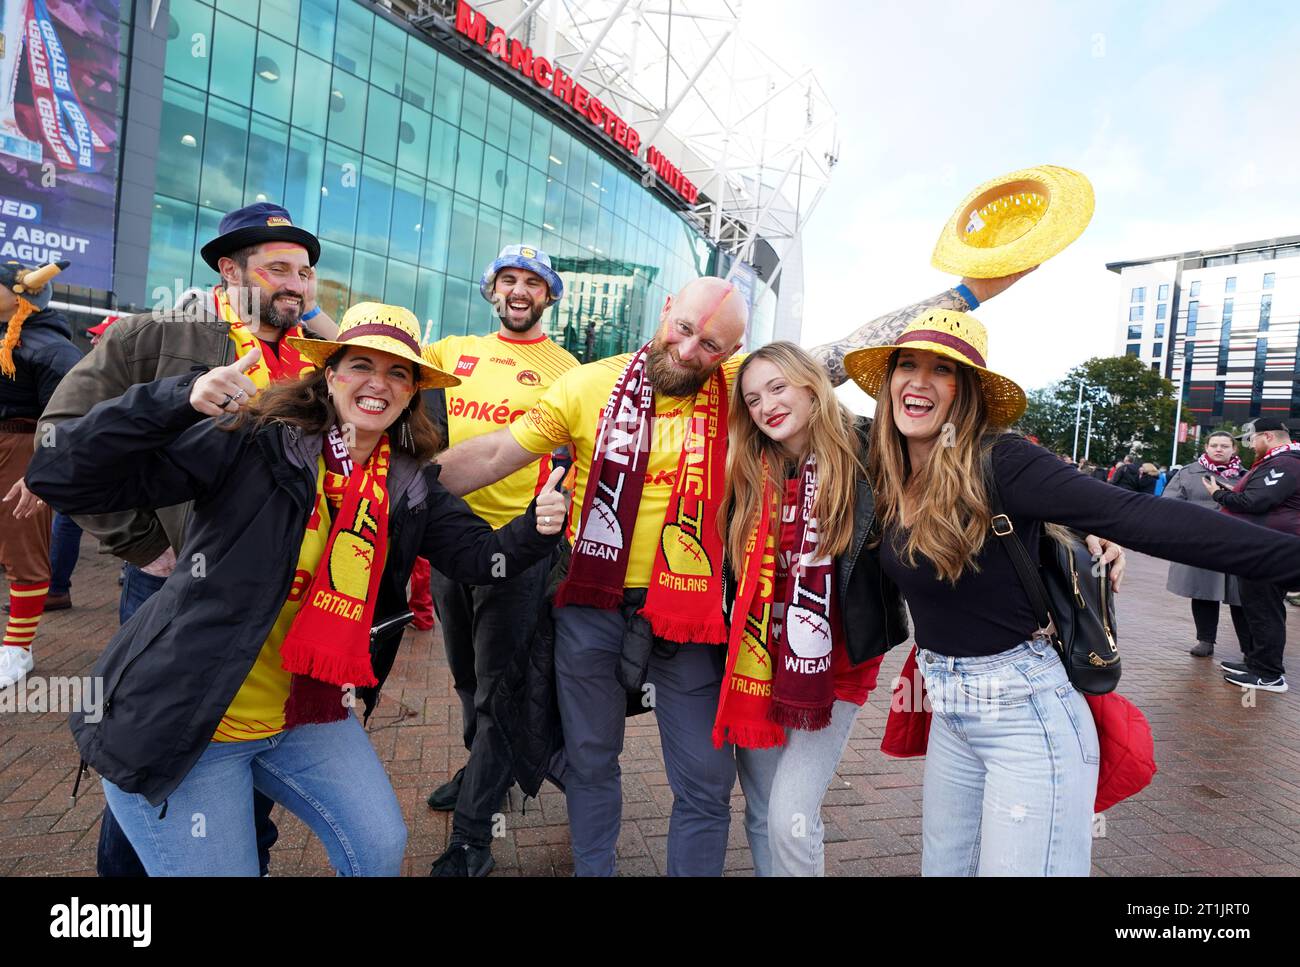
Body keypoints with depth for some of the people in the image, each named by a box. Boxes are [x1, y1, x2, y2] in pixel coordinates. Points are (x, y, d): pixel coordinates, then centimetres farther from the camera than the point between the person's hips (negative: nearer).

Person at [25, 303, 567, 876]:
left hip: (302, 716, 5)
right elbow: (60, 480, -20)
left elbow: (478, 553, -3)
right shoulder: (252, 443, -18)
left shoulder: (409, 485, -1)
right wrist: (181, 398, -35)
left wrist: (537, 527, -24)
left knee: (380, 849, 7)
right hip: (177, 721, -5)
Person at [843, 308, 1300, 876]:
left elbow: (1141, 518, -27)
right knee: (942, 868, 19)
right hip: (949, 712, 7)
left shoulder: (998, 463, -19)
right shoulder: (884, 477, -1)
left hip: (1026, 714, -6)